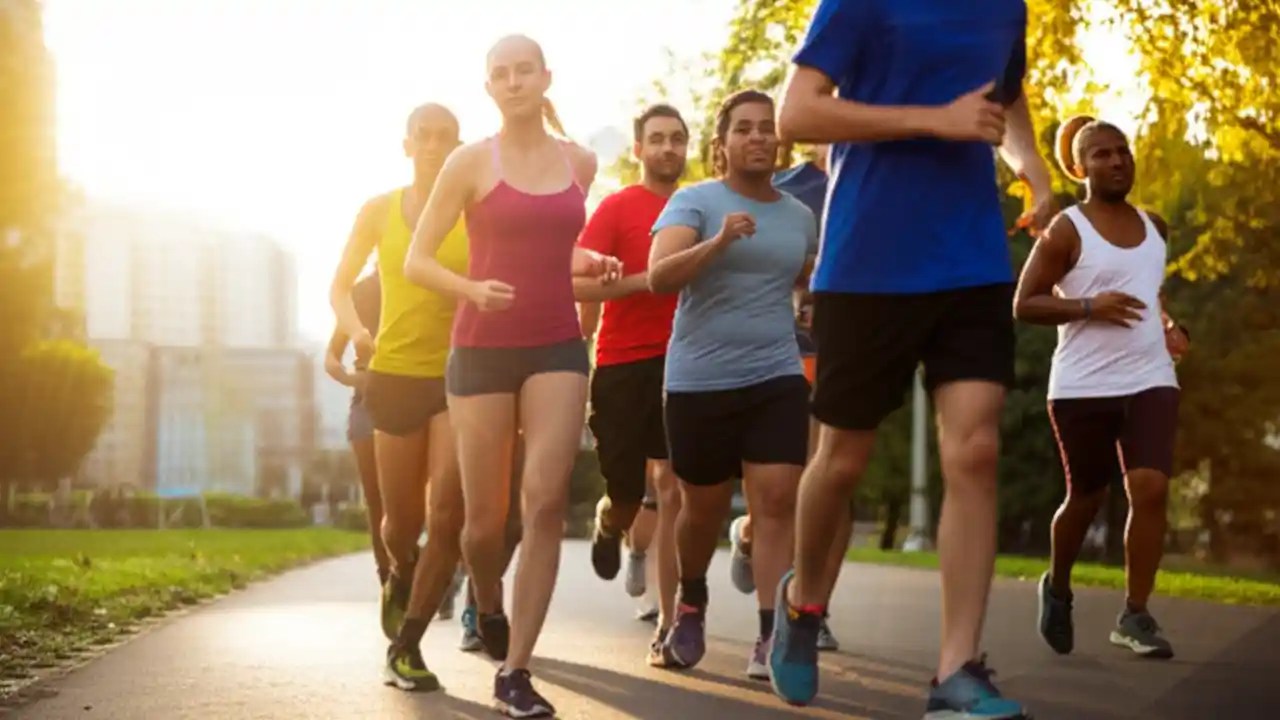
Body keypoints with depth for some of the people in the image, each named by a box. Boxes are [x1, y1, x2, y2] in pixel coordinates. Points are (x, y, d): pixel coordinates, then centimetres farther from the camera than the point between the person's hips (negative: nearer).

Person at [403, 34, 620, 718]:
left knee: (546, 501, -14)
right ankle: (488, 606, 37)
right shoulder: (471, 162, -2)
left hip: (558, 347, 2)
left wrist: (590, 263, 7)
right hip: (482, 349, -2)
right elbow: (416, 260, -2)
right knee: (485, 516, 2)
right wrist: (473, 290, -19)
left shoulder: (580, 162, 9)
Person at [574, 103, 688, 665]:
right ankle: (608, 528, 44)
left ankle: (667, 624, -2)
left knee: (671, 491, -6)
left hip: (677, 364, 2)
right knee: (625, 495, 4)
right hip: (623, 365, -2)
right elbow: (578, 283, -11)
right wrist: (648, 279, -18)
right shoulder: (618, 207, -2)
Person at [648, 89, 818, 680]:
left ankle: (771, 638, -13)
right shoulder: (694, 200, -5)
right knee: (704, 506, 11)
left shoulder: (800, 216, 9)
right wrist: (718, 243, -35)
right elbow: (658, 277, -20)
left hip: (777, 377, 3)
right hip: (700, 381, -2)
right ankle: (691, 602, 40)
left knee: (778, 499, -12)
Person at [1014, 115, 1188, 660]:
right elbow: (1024, 305, -9)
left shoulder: (1155, 228, 12)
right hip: (1083, 387, -4)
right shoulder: (1065, 231, -6)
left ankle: (1135, 615, -3)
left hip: (1151, 381, 4)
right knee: (1086, 498, 7)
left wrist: (1170, 326, 11)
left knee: (1151, 489, -13)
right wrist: (1088, 307, -21)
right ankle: (1057, 587, 35)